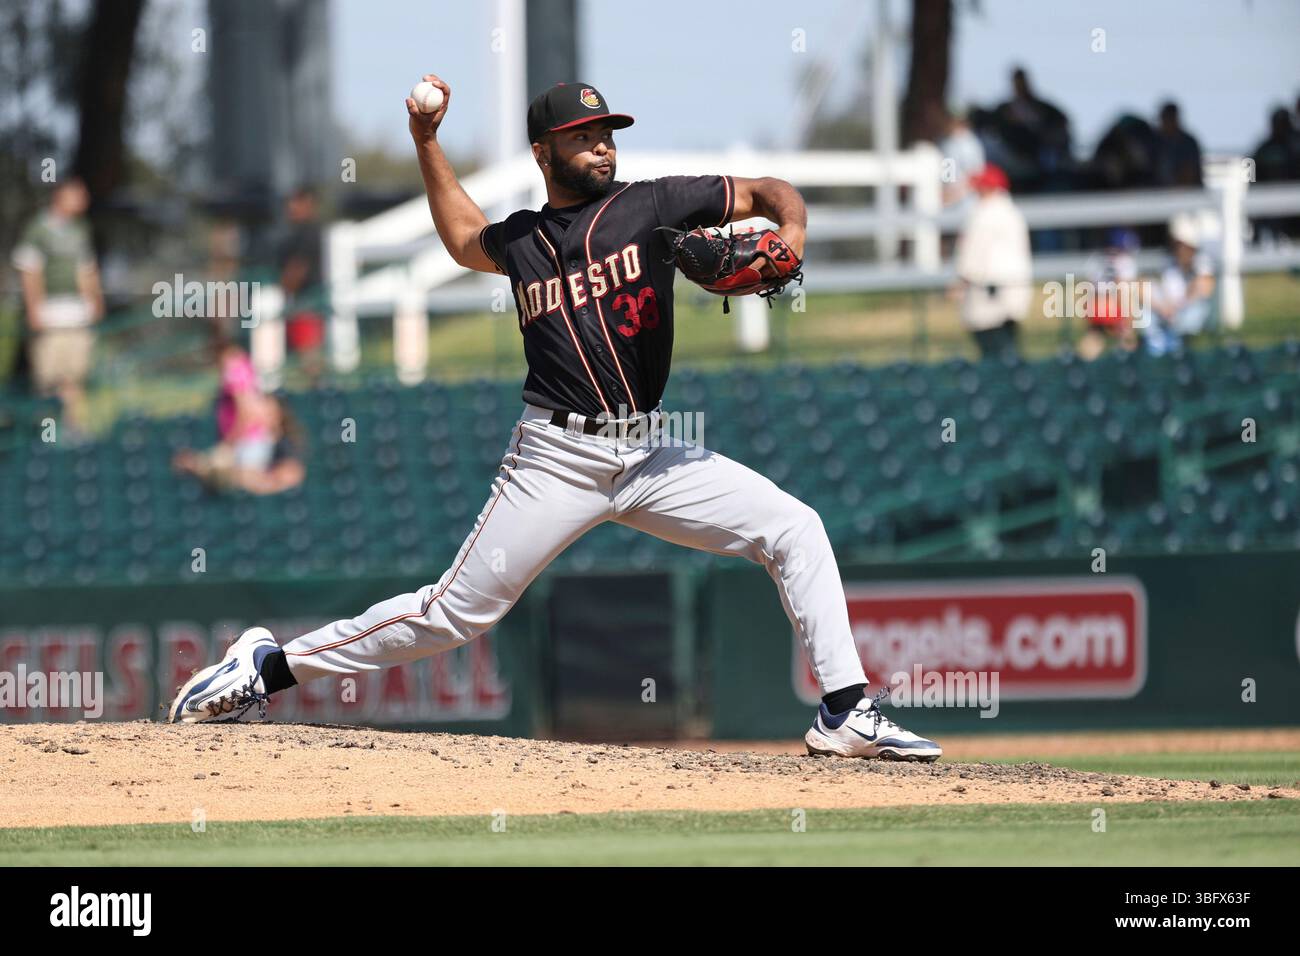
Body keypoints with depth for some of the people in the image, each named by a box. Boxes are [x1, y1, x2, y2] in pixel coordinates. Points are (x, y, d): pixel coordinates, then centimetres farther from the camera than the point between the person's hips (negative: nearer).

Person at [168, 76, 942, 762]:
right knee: (457, 612, -5)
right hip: (557, 459, -1)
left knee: (794, 530, -12)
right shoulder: (521, 241, 9)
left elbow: (769, 193, 7)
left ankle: (847, 714, -9)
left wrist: (789, 234, -15)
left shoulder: (652, 204, 3)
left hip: (649, 454, 1)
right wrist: (427, 144, 26)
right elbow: (465, 239, 33)